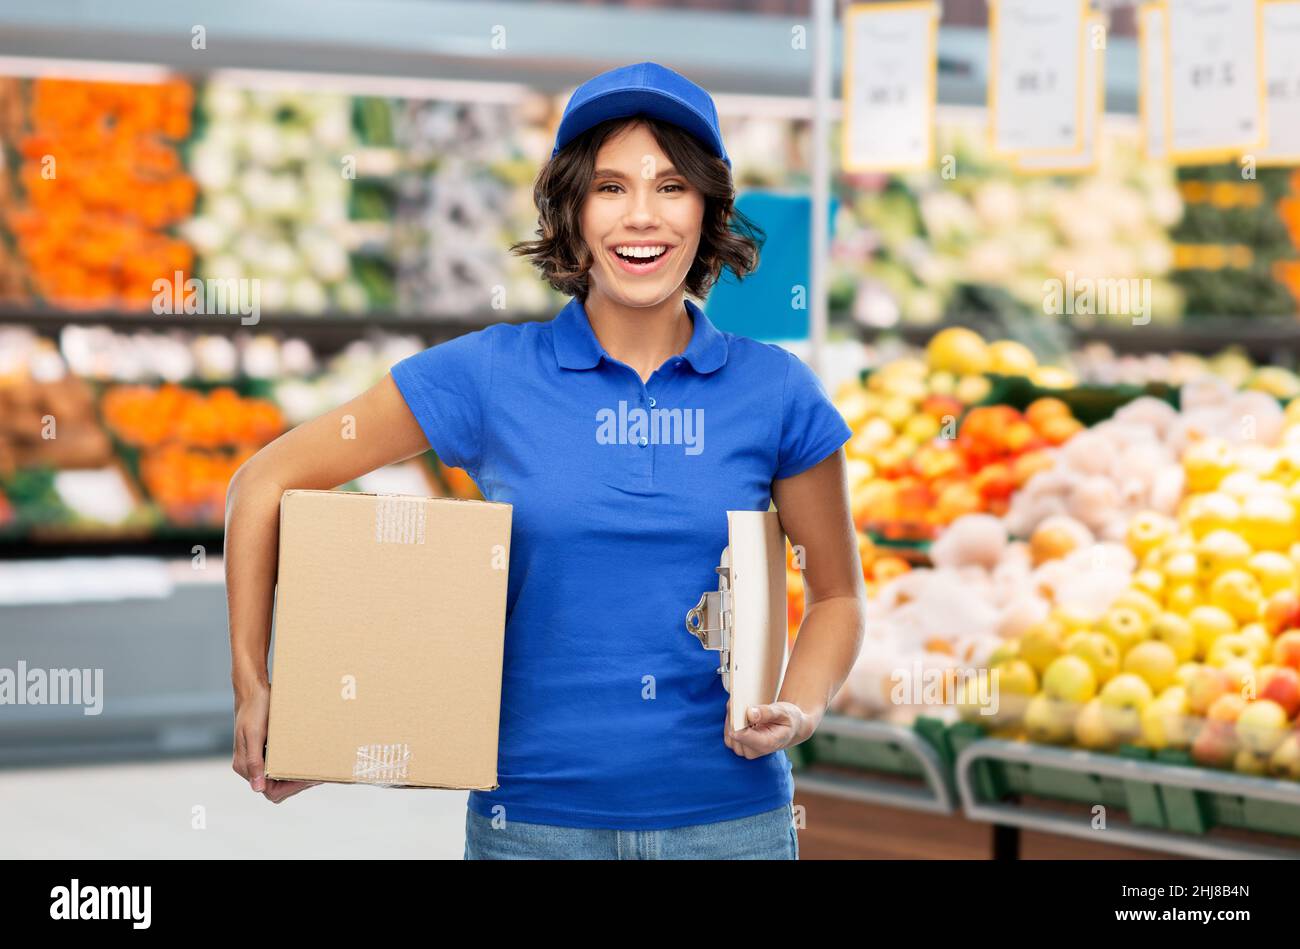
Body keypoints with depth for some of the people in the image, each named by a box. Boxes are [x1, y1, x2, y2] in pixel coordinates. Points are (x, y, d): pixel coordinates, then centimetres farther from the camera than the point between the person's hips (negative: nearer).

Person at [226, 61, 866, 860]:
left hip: (729, 816, 1)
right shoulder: (489, 374, -2)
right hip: (536, 816, 0)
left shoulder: (775, 390, 1)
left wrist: (799, 711, -7)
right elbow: (267, 481, 2)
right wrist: (252, 688, -3)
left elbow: (838, 595, 12)